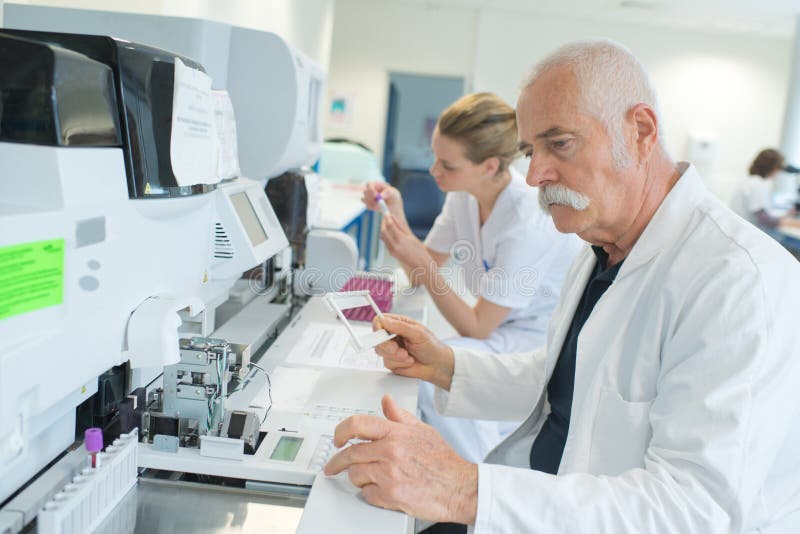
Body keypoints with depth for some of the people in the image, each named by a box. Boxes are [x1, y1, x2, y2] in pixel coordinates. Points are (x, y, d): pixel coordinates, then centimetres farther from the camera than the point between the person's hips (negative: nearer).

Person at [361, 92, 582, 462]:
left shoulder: (527, 221, -28)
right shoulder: (465, 194, -4)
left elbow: (477, 328, -21)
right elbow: (424, 271, 5)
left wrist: (423, 265, -28)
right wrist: (397, 215, -9)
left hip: (549, 338, -7)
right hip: (507, 328, 7)